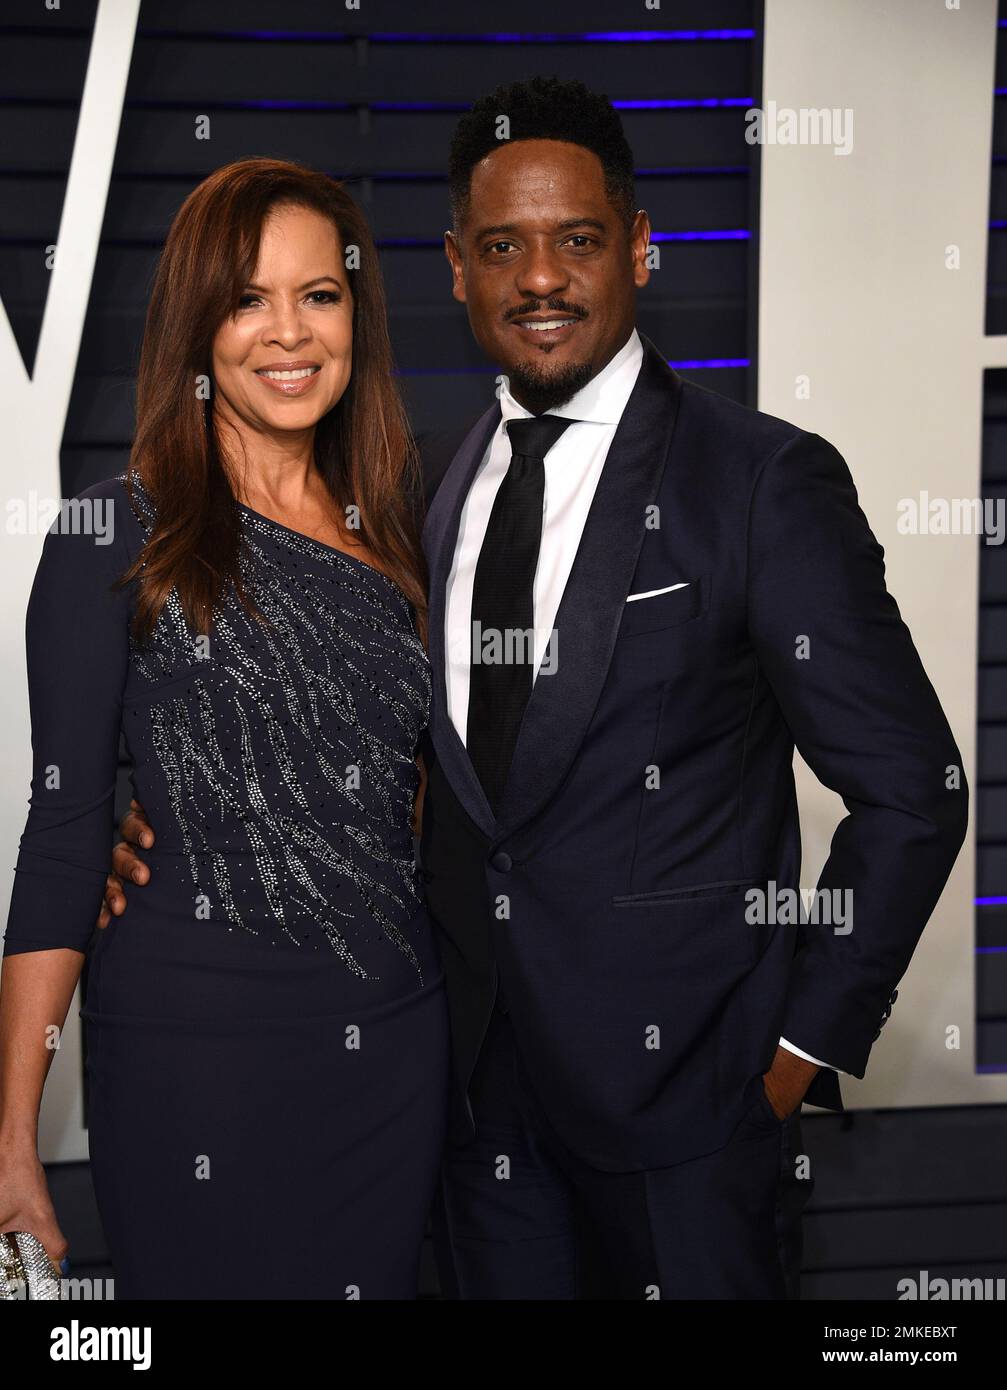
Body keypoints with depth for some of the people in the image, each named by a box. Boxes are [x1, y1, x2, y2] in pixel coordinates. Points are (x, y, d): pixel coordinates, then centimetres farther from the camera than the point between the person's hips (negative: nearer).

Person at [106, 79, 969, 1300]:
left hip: (681, 1078, -4)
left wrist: (806, 1048, -8)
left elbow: (909, 792, -8)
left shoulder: (767, 480, -11)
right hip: (478, 1078, 5)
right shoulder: (428, 482, 6)